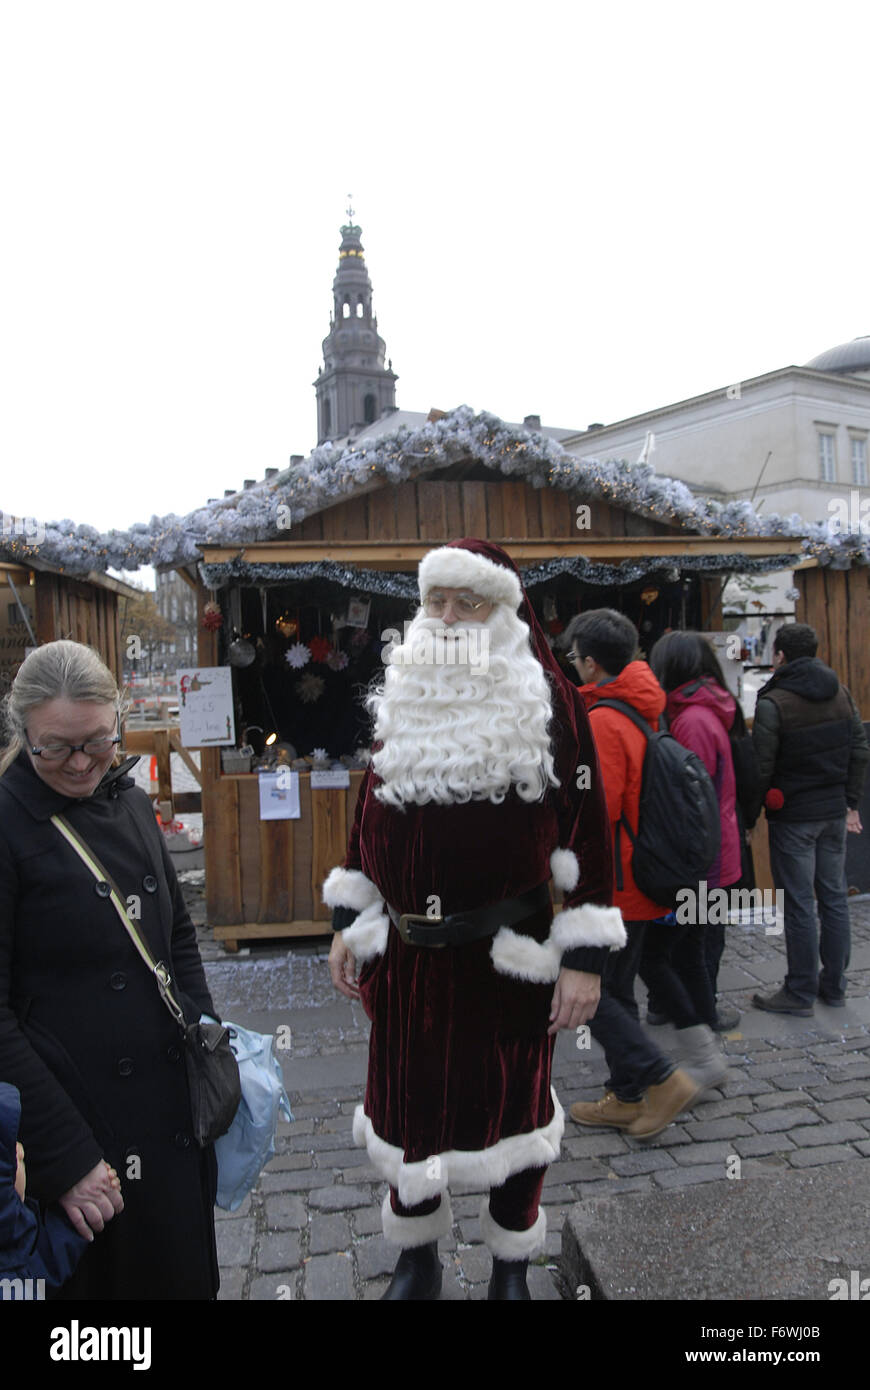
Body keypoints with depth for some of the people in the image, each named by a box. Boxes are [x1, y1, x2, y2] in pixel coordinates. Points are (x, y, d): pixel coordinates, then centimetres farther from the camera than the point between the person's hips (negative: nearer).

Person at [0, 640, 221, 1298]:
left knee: (187, 1272, 19)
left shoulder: (132, 804, 5)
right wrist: (64, 1156, -16)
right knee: (102, 1274, 12)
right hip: (81, 1119, -6)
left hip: (174, 1106, 6)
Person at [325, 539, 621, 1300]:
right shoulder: (403, 698, 6)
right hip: (407, 952, 4)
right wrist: (348, 923, 11)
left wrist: (584, 958, -11)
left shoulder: (550, 702, -8)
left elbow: (588, 831, -8)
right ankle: (417, 1259, 42)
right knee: (407, 1105, 16)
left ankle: (512, 1267, 40)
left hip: (510, 953, -3)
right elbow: (370, 816, 12)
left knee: (510, 1108, 14)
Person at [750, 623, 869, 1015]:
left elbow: (760, 768, -16)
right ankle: (834, 986, 24)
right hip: (834, 812, 6)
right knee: (834, 898, 14)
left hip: (793, 816, -6)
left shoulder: (773, 703, -15)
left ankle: (800, 993, 10)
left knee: (798, 905, 1)